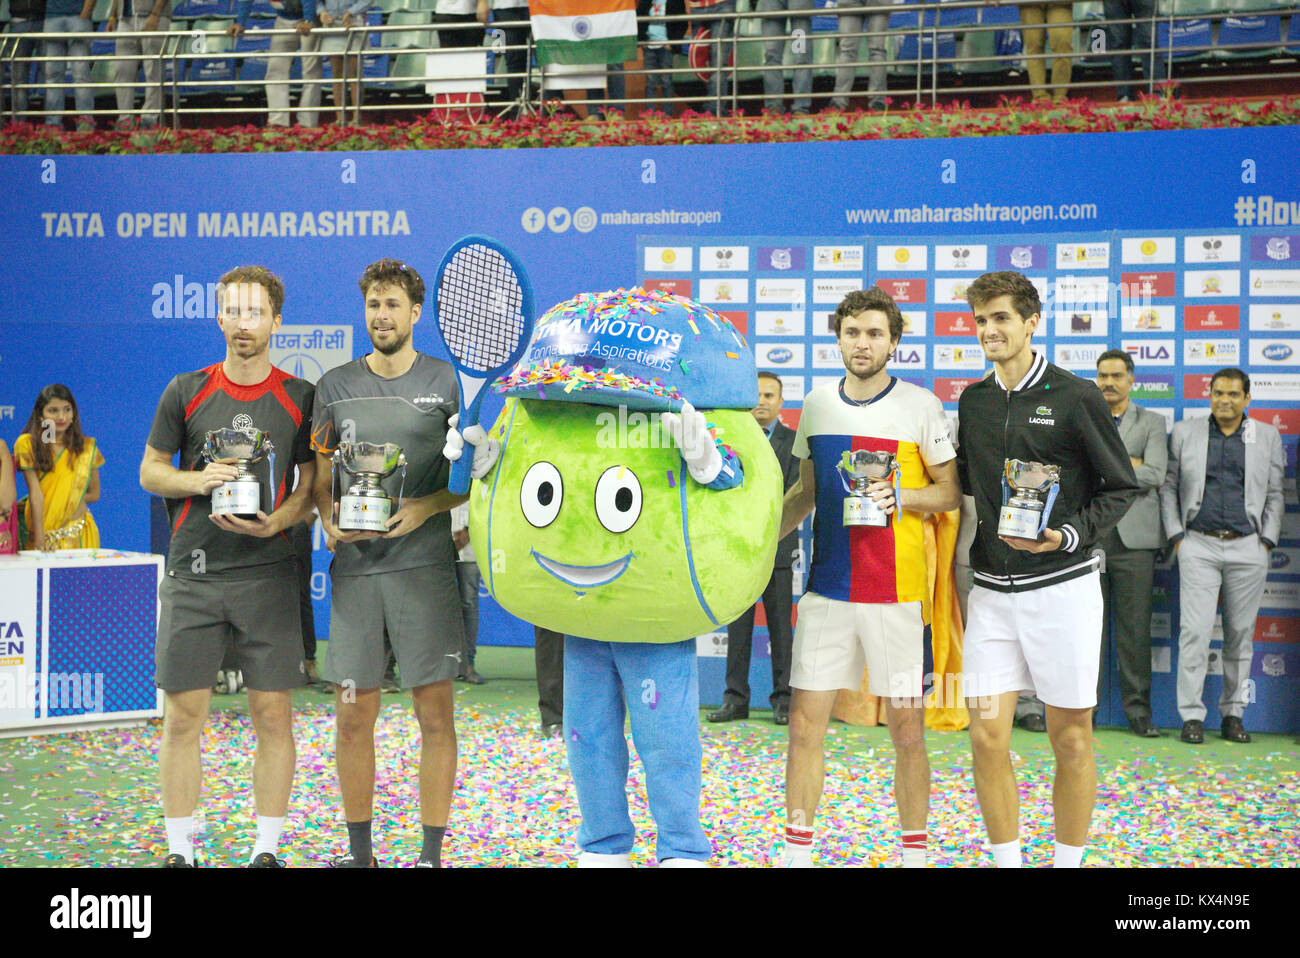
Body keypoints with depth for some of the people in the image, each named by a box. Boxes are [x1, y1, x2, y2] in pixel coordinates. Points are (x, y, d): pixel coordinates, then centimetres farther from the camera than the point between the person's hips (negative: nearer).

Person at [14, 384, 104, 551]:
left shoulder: (87, 447, 5)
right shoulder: (27, 445, -2)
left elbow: (94, 494, 8)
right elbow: (35, 494, -9)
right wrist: (39, 537, -15)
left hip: (78, 531, 1)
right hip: (42, 529, -1)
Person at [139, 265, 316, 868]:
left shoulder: (300, 398, 6)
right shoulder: (186, 392, 7)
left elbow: (314, 483, 7)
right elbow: (150, 471, 11)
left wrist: (275, 522, -11)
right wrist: (198, 480, -8)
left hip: (269, 573, 0)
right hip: (192, 573, 1)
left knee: (273, 714, 1)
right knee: (182, 713, 1)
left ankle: (267, 848, 12)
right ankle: (179, 851, 12)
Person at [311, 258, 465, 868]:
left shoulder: (446, 383, 5)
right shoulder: (335, 385, 12)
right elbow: (320, 478, 14)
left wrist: (424, 507, -11)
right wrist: (328, 521, -6)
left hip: (425, 565, -2)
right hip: (353, 567, 2)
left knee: (435, 713, -2)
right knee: (352, 716, 5)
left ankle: (432, 852, 7)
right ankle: (359, 851, 18)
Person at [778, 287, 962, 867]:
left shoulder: (920, 405, -3)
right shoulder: (816, 404, 10)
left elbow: (951, 492, 0)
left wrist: (901, 496, -17)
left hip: (898, 591, -3)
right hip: (826, 586, 3)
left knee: (906, 729, 4)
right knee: (804, 723, 3)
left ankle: (915, 853, 18)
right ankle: (797, 851, 15)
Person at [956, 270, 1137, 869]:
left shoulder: (1075, 398, -4)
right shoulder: (973, 401, 10)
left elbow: (1122, 487, 0)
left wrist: (1070, 534, -16)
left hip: (1062, 586, -4)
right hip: (993, 589, 4)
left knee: (1070, 737, 5)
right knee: (987, 735, -1)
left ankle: (1067, 861, 19)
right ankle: (1007, 859, 13)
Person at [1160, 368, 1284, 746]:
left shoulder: (1267, 437, 11)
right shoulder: (1184, 432, 8)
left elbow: (1275, 495, 12)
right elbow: (1168, 487, 9)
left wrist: (1267, 540, 3)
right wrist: (1176, 536, 1)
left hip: (1248, 547, 1)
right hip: (1199, 545, -1)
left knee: (1241, 633, 5)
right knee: (1195, 630, -8)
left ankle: (1233, 714, 14)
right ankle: (1192, 715, -2)